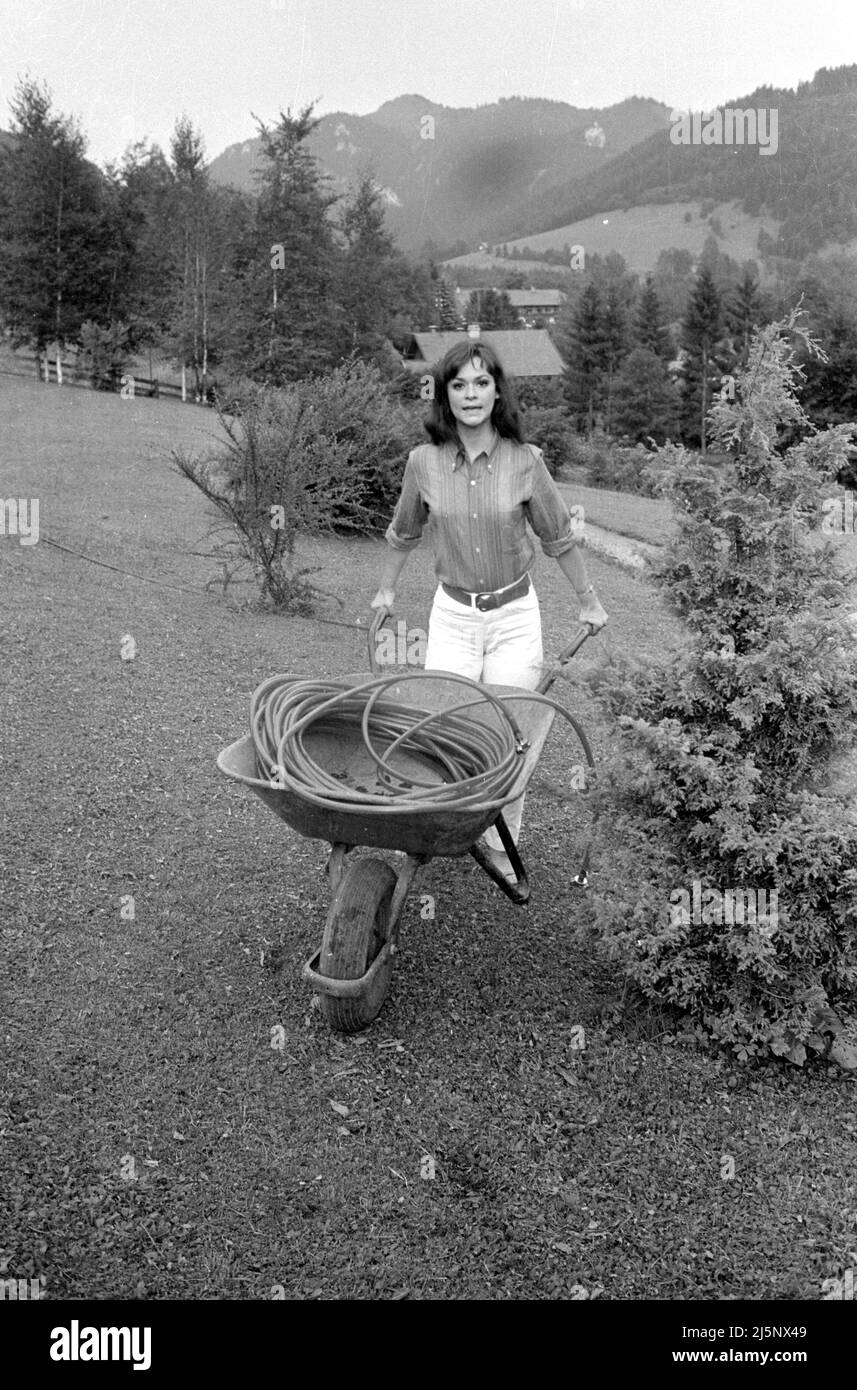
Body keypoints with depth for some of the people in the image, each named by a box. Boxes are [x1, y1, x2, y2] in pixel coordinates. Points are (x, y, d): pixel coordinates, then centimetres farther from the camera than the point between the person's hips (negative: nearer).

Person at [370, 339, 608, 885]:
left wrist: (589, 601, 13)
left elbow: (559, 536, 4)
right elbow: (404, 533, 12)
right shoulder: (424, 462, -7)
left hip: (514, 615, -1)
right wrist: (386, 590, 25)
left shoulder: (525, 461, -10)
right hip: (453, 614, 1)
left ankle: (502, 844, 22)